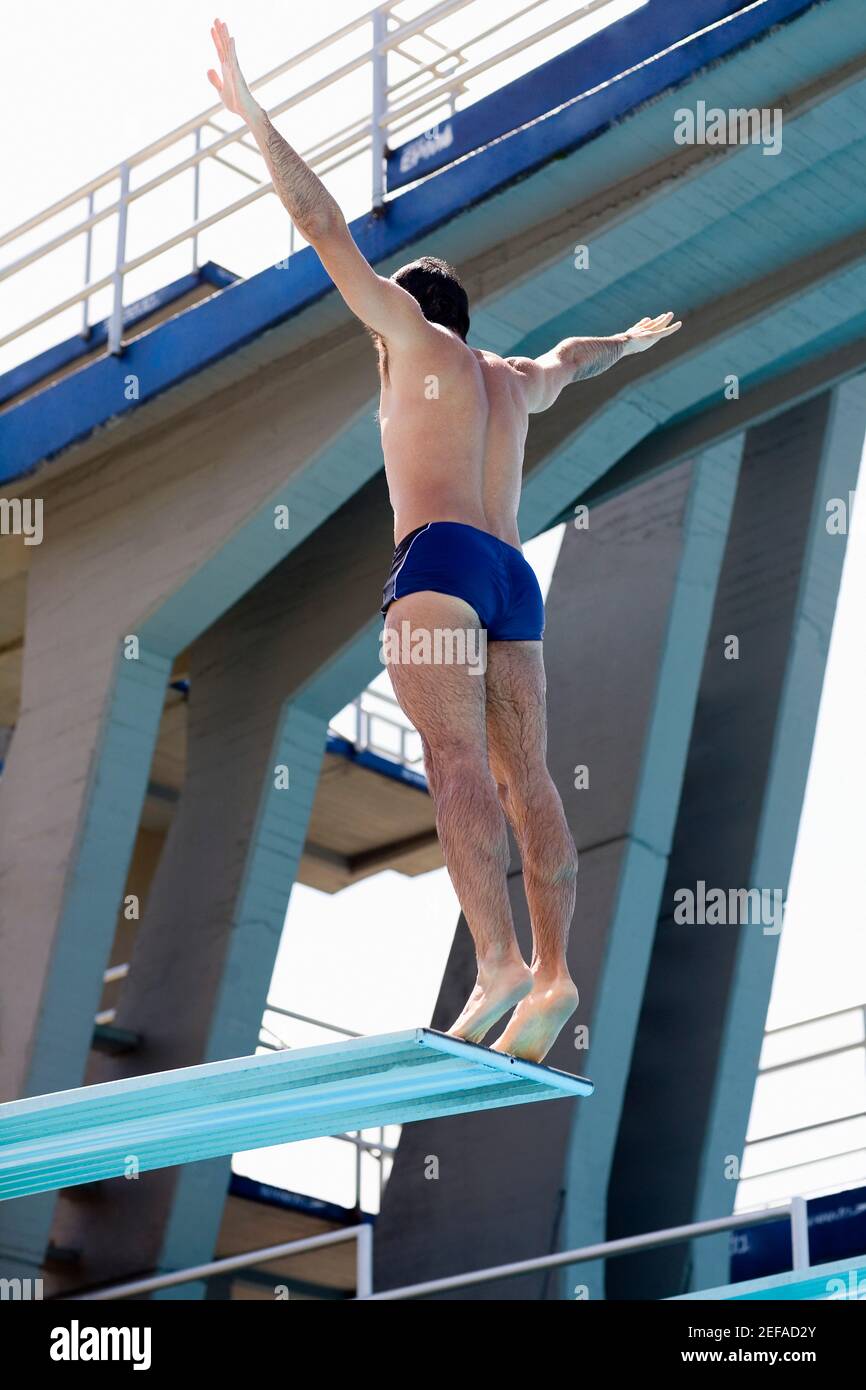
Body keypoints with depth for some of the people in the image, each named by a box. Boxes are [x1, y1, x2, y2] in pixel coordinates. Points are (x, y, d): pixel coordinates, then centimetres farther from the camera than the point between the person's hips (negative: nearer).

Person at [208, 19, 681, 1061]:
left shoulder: (417, 341, 14)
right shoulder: (517, 382, 31)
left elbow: (327, 231, 11)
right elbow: (573, 357, 54)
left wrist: (252, 116, 13)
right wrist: (631, 341, 76)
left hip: (440, 557, -7)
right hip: (515, 576, 7)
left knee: (456, 753, -21)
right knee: (525, 774, -2)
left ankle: (500, 960, -36)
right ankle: (552, 973, -15)